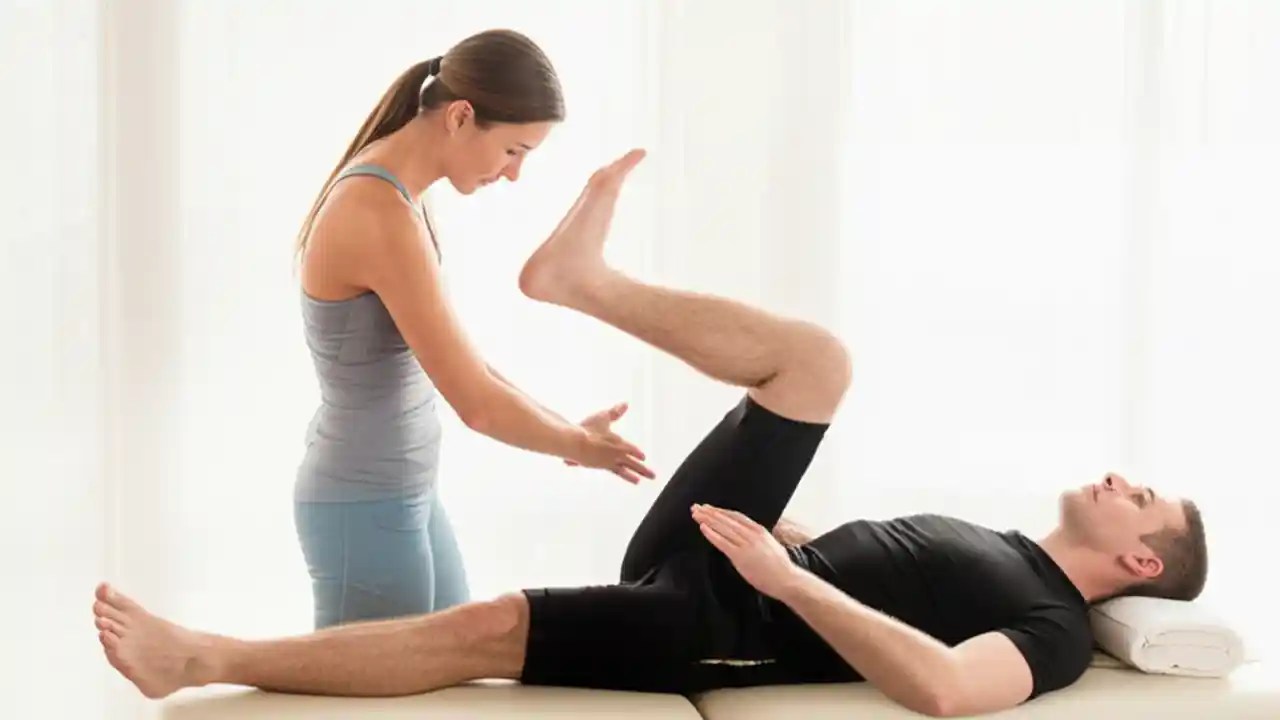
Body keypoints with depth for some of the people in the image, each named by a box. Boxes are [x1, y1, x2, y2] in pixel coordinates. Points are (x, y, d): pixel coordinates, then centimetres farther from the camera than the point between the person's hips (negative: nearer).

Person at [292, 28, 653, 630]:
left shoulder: (388, 190, 5)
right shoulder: (383, 215, -25)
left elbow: (456, 358, 12)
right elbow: (476, 402, -24)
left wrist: (564, 430, 6)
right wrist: (580, 445, -7)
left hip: (402, 490, 10)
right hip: (366, 506, -10)